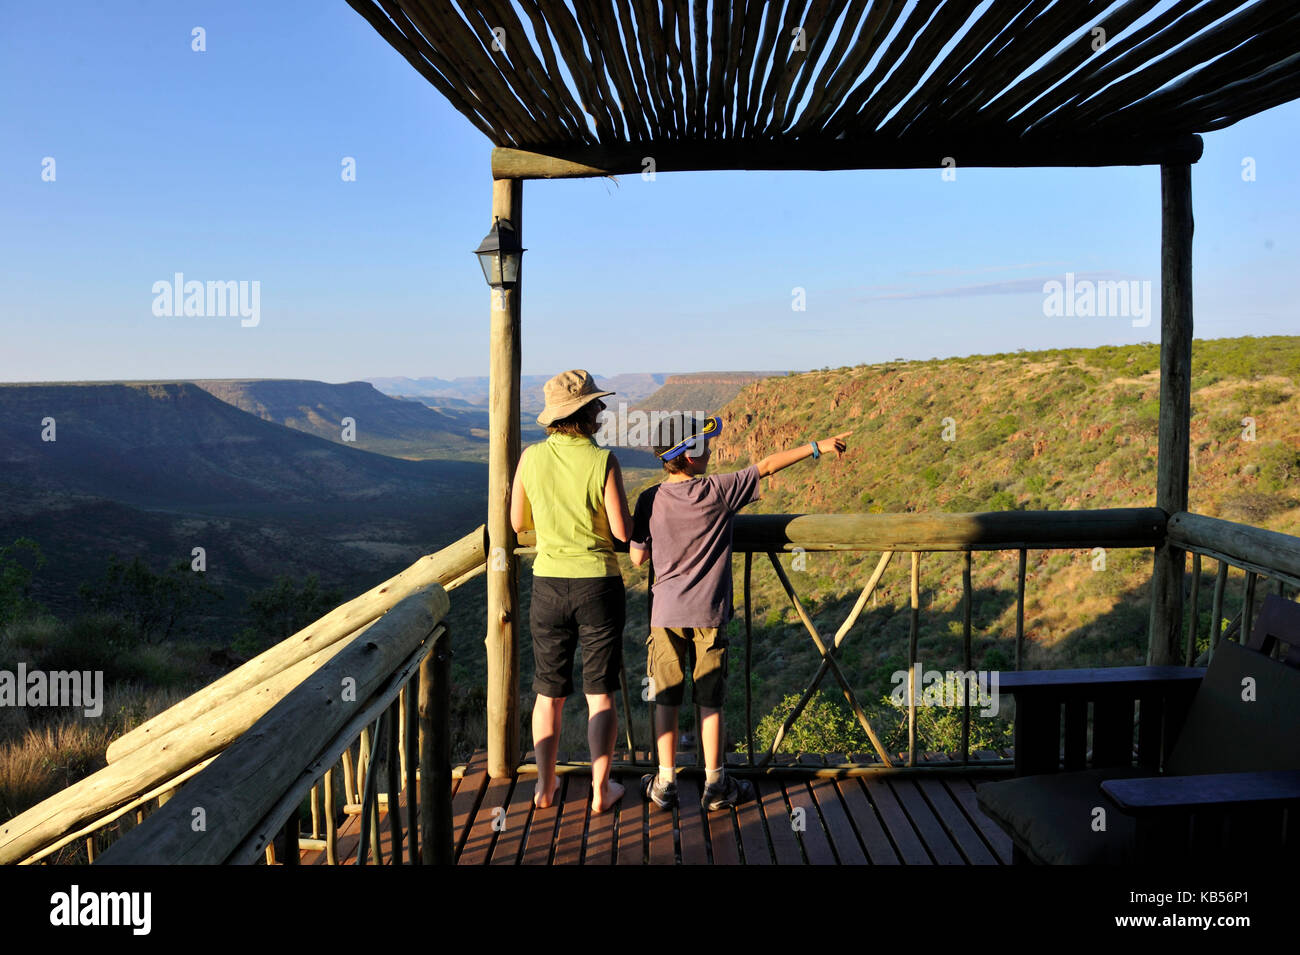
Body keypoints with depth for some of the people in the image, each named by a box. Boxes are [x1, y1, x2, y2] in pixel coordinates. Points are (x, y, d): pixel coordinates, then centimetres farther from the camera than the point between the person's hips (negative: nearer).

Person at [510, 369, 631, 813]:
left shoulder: (530, 457, -4)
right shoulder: (602, 461, -13)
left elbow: (517, 522, 6)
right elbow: (622, 531, -12)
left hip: (549, 584, 3)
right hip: (598, 582, -2)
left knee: (549, 693, 15)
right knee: (600, 693, 10)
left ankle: (545, 786, 24)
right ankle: (601, 790, 16)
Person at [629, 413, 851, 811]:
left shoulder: (650, 500, -4)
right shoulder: (719, 491, -11)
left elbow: (637, 557, 2)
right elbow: (767, 465, -2)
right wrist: (817, 446, 7)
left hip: (666, 614, 2)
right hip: (708, 614, -2)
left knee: (666, 700, 11)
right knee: (710, 700, 9)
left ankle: (665, 784, 17)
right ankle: (715, 785, 17)